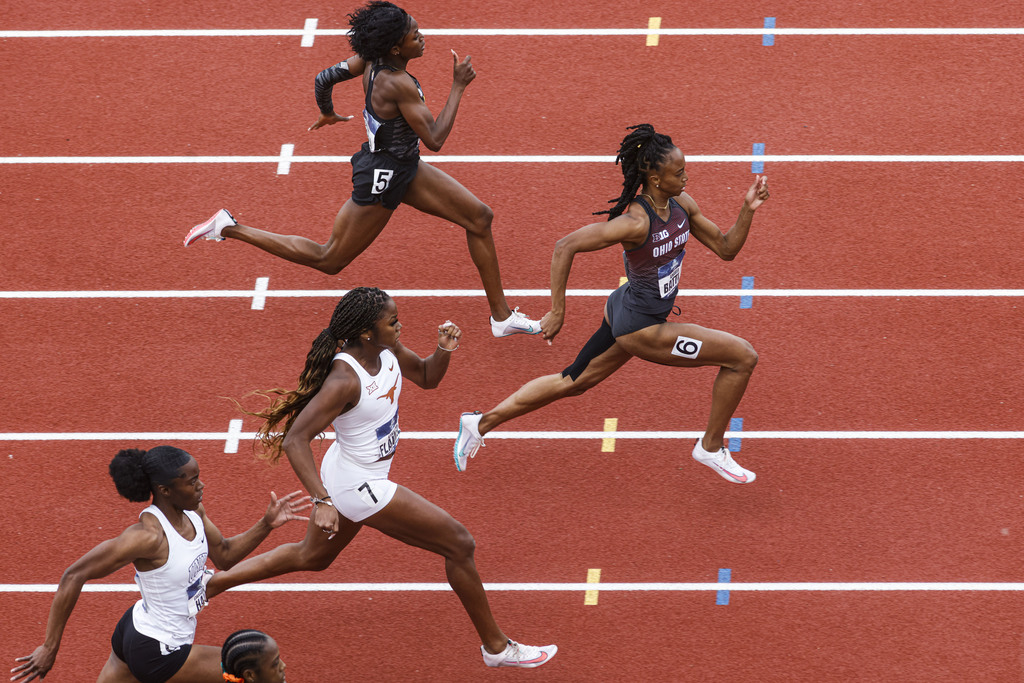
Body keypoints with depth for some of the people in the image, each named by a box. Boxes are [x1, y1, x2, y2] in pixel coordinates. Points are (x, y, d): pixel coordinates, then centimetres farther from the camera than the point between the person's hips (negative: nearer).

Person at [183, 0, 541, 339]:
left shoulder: (372, 61, -9)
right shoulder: (398, 84, -33)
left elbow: (323, 79, 2)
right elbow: (434, 139, -28)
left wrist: (327, 114, 23)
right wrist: (458, 87, -25)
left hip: (404, 166, 9)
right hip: (382, 178, -9)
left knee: (479, 216, 7)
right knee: (328, 260, 9)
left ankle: (501, 315, 15)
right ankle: (230, 229, 16)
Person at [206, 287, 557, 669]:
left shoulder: (386, 349, -9)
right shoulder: (345, 378, -32)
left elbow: (426, 378, 11)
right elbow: (294, 440, -34)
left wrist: (444, 350, -12)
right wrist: (322, 501, -41)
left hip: (347, 478, 9)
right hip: (360, 488, -9)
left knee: (311, 557, 30)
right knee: (459, 545, 0)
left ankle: (208, 584, 38)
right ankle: (496, 647, 15)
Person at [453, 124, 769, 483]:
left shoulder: (681, 204, -5)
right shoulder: (635, 222, -29)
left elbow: (725, 249, 3)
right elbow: (565, 246, -25)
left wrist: (748, 210, -13)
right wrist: (557, 312, -21)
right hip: (640, 328, -9)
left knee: (573, 382, 23)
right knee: (742, 357, -7)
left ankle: (482, 423, 34)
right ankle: (711, 447, 12)